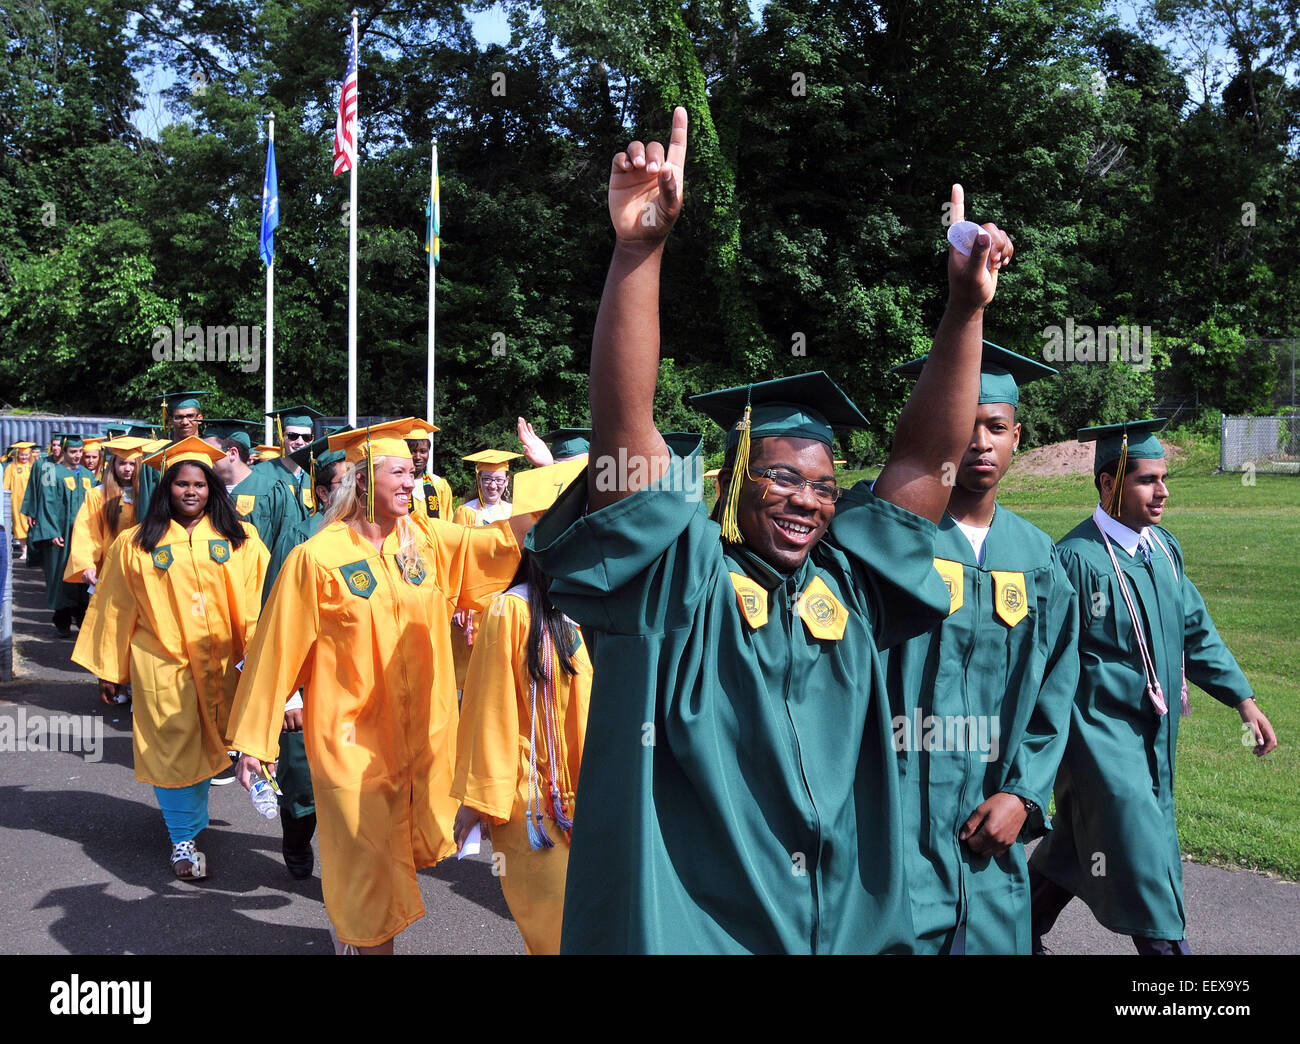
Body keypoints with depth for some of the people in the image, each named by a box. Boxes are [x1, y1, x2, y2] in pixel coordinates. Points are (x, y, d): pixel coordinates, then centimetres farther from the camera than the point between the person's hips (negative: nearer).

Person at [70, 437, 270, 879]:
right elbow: (116, 608, 5)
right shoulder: (135, 544, 2)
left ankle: (192, 823, 33)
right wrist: (108, 669, 6)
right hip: (162, 664, -1)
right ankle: (183, 840, 12)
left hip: (219, 663, 1)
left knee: (204, 746, 11)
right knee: (175, 751, 0)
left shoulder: (239, 539, 4)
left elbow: (256, 598, 0)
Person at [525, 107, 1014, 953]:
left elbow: (926, 456, 3)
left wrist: (967, 309, -5)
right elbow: (624, 424, -19)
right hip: (681, 925, -4)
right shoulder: (675, 578, -8)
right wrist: (639, 249, -28)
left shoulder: (847, 586, 5)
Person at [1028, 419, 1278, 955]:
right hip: (1101, 728, -8)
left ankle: (1024, 930, 37)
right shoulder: (1075, 558, -19)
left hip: (1151, 728, 8)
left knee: (1078, 843, 19)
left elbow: (1195, 630, 14)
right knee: (1140, 851, -6)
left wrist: (1242, 698, 8)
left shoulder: (1163, 548, 6)